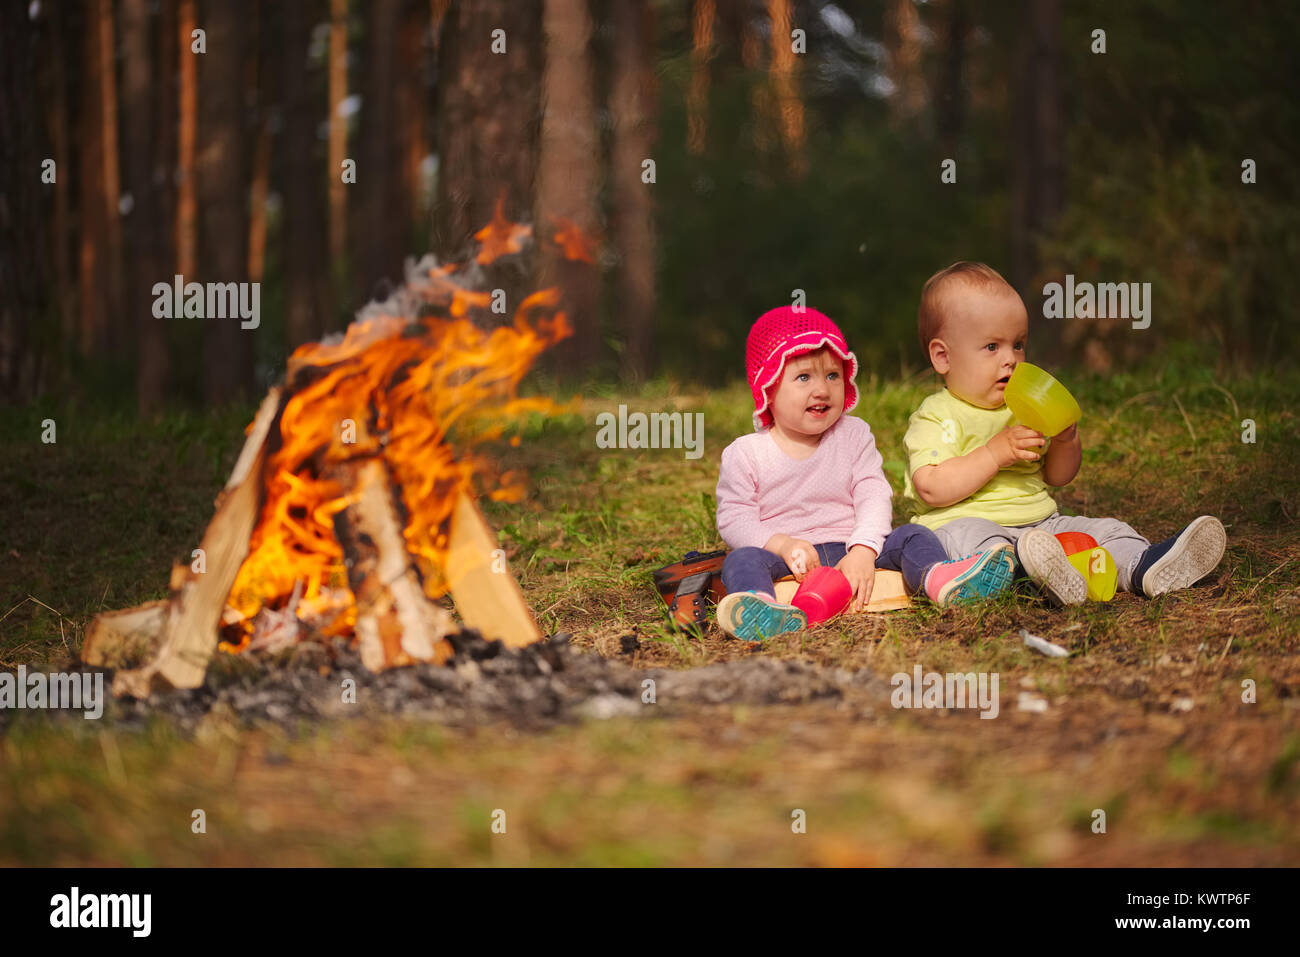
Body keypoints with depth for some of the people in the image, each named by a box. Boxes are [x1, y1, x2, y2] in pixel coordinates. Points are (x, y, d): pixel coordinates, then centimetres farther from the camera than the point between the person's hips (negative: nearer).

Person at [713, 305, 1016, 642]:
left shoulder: (854, 435, 9)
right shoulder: (746, 454, 2)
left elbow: (874, 497, 1)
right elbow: (734, 518, -1)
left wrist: (863, 550, -18)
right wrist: (782, 544, -20)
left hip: (850, 550, 2)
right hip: (788, 559, -2)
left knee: (912, 536, -19)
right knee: (742, 560, -32)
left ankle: (938, 578, -55)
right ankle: (762, 609, -67)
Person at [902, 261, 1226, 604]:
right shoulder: (935, 418, -2)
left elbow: (1057, 477, 24)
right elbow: (932, 489, -17)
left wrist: (1066, 441, 1)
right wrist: (995, 453, -21)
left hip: (1039, 524, 7)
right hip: (968, 522, -7)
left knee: (1102, 529, -7)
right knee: (963, 537, -38)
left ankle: (1144, 567, -35)